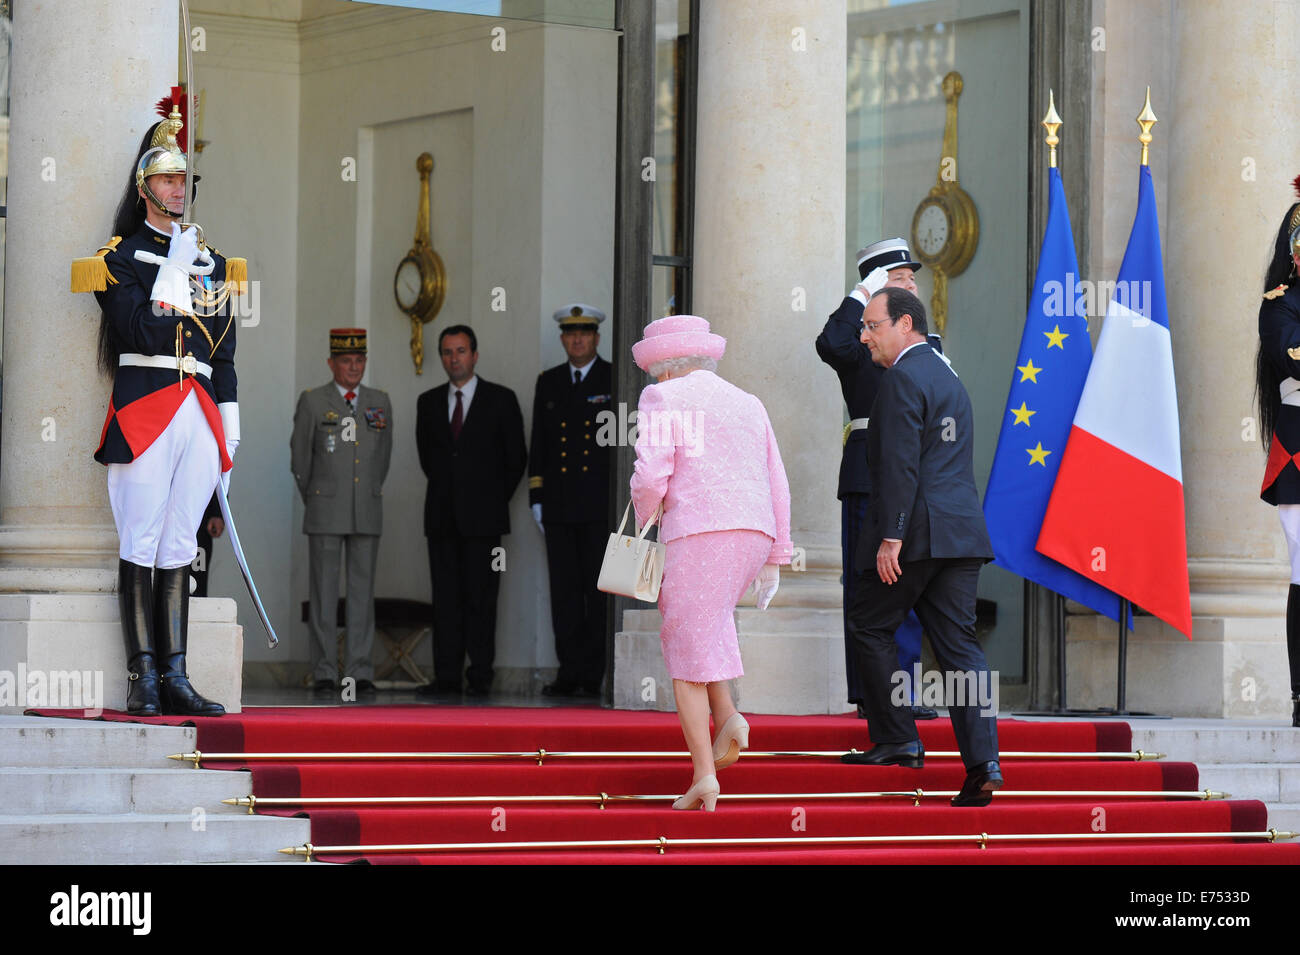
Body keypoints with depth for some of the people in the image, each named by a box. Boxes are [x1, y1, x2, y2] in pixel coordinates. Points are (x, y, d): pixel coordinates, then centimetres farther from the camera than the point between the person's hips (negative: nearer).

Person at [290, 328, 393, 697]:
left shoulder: (380, 402, 10)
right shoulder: (313, 402, 1)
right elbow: (299, 458, 8)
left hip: (368, 513, 2)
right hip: (326, 514, -2)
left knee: (363, 590, 2)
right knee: (324, 593, -2)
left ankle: (360, 671, 5)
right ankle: (324, 673, 1)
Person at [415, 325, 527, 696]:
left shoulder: (501, 400, 1)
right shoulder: (429, 402, 12)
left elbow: (516, 457, 6)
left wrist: (495, 497, 6)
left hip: (483, 516, -3)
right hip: (442, 516, 3)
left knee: (480, 596, -4)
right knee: (445, 596, 2)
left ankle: (480, 676, -1)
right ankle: (446, 675, 3)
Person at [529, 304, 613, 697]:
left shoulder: (617, 381, 3)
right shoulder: (548, 383, 15)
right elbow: (538, 443, 16)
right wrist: (536, 498, 9)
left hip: (602, 504, -4)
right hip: (559, 506, 4)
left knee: (599, 591, -3)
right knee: (564, 591, 1)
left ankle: (593, 674, 0)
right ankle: (570, 672, 3)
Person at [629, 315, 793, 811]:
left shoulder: (662, 399, 3)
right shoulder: (747, 404, 21)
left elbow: (651, 476, -9)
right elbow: (776, 486, 18)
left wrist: (642, 522, 10)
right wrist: (775, 561, 20)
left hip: (696, 532, -6)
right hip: (754, 534, 6)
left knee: (687, 657, 2)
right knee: (705, 620, 29)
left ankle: (704, 777, -6)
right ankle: (727, 718, 8)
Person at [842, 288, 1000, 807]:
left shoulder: (902, 379, -10)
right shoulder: (946, 375, 21)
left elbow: (900, 465, -18)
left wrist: (890, 538, -20)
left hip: (918, 530, -8)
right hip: (962, 530, 8)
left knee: (870, 627, 8)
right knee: (958, 643, 3)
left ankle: (896, 739, 8)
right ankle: (982, 763, -6)